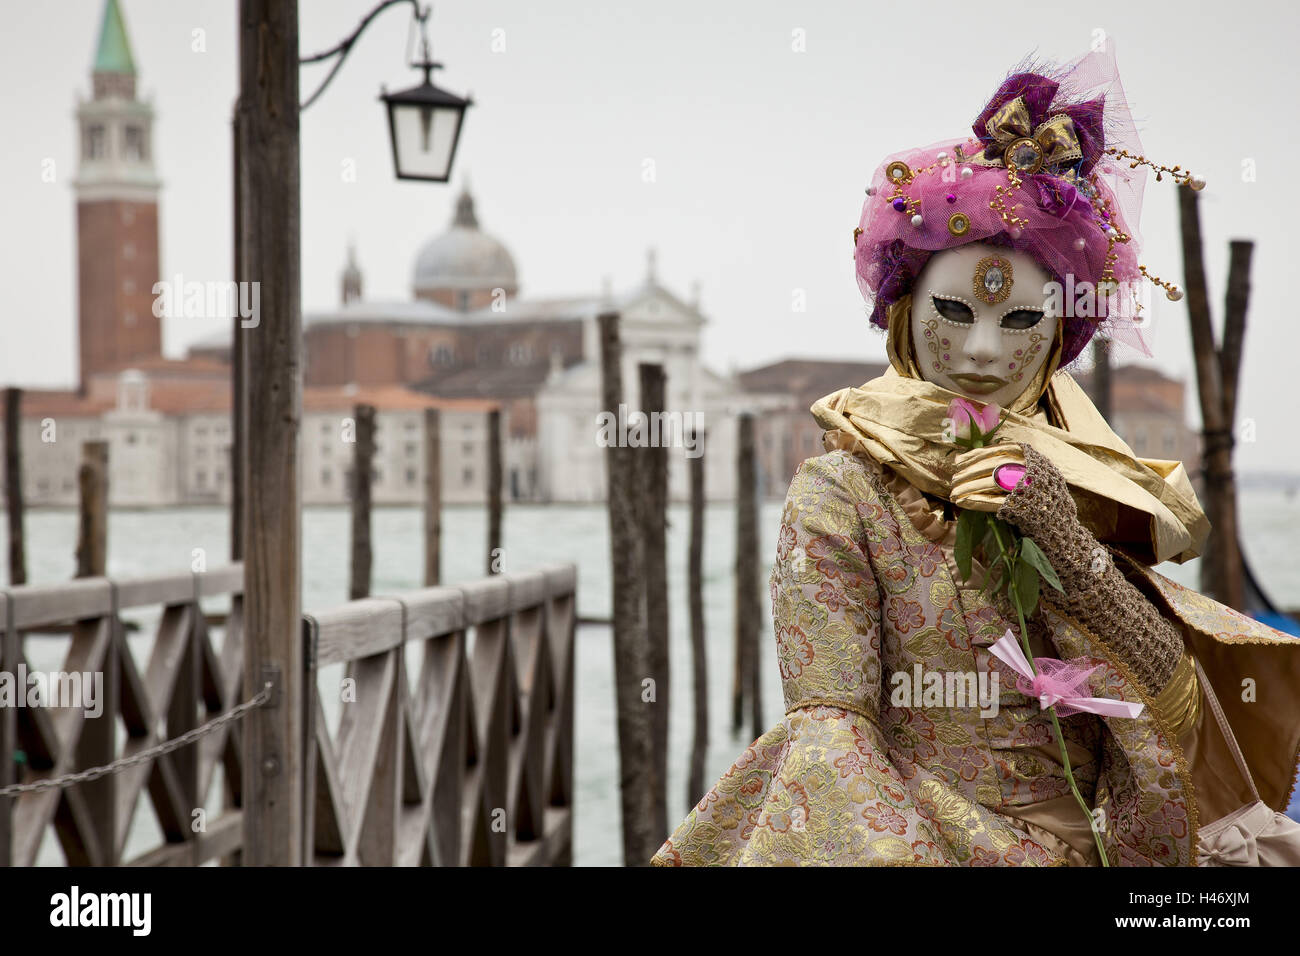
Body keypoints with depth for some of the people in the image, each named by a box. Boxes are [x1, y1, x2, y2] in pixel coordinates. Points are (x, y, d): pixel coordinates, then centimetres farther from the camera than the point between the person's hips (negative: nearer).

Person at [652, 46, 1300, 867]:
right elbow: (829, 726, -7)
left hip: (1081, 842, 3)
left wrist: (1065, 537, -8)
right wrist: (906, 853, -22)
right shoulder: (843, 492, 0)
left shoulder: (1085, 484, 11)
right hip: (906, 842, -3)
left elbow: (1178, 703, 3)